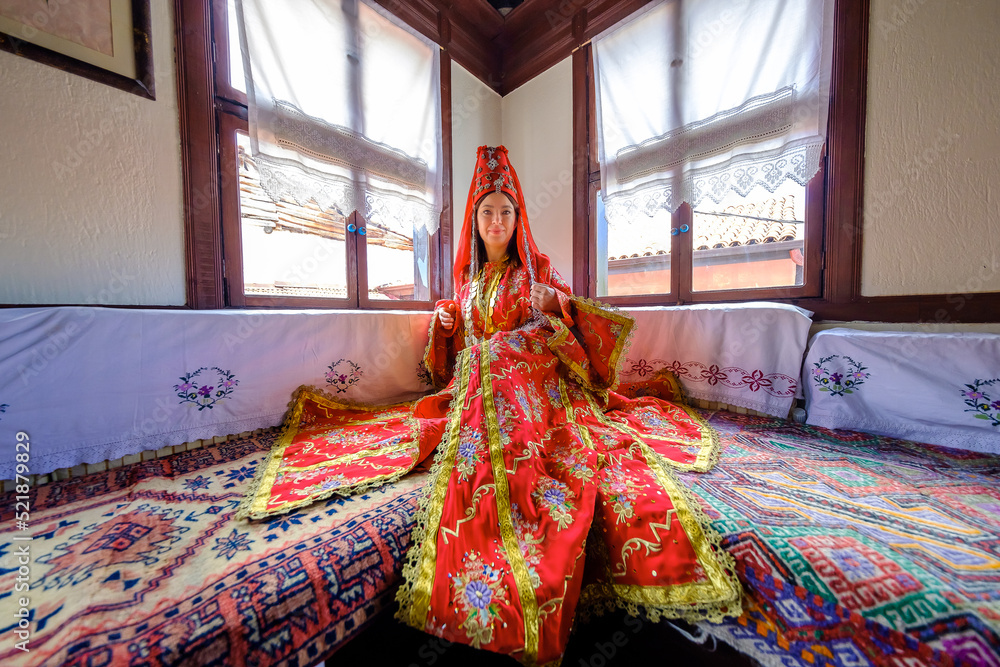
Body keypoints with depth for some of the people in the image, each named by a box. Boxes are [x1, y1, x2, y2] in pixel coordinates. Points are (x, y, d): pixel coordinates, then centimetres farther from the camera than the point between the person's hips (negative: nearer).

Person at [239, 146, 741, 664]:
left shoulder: (536, 269, 10)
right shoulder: (466, 277, 20)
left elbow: (572, 326, 8)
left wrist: (559, 302, -14)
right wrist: (442, 322, 7)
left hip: (533, 386, -2)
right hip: (476, 392, 3)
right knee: (481, 472, -27)